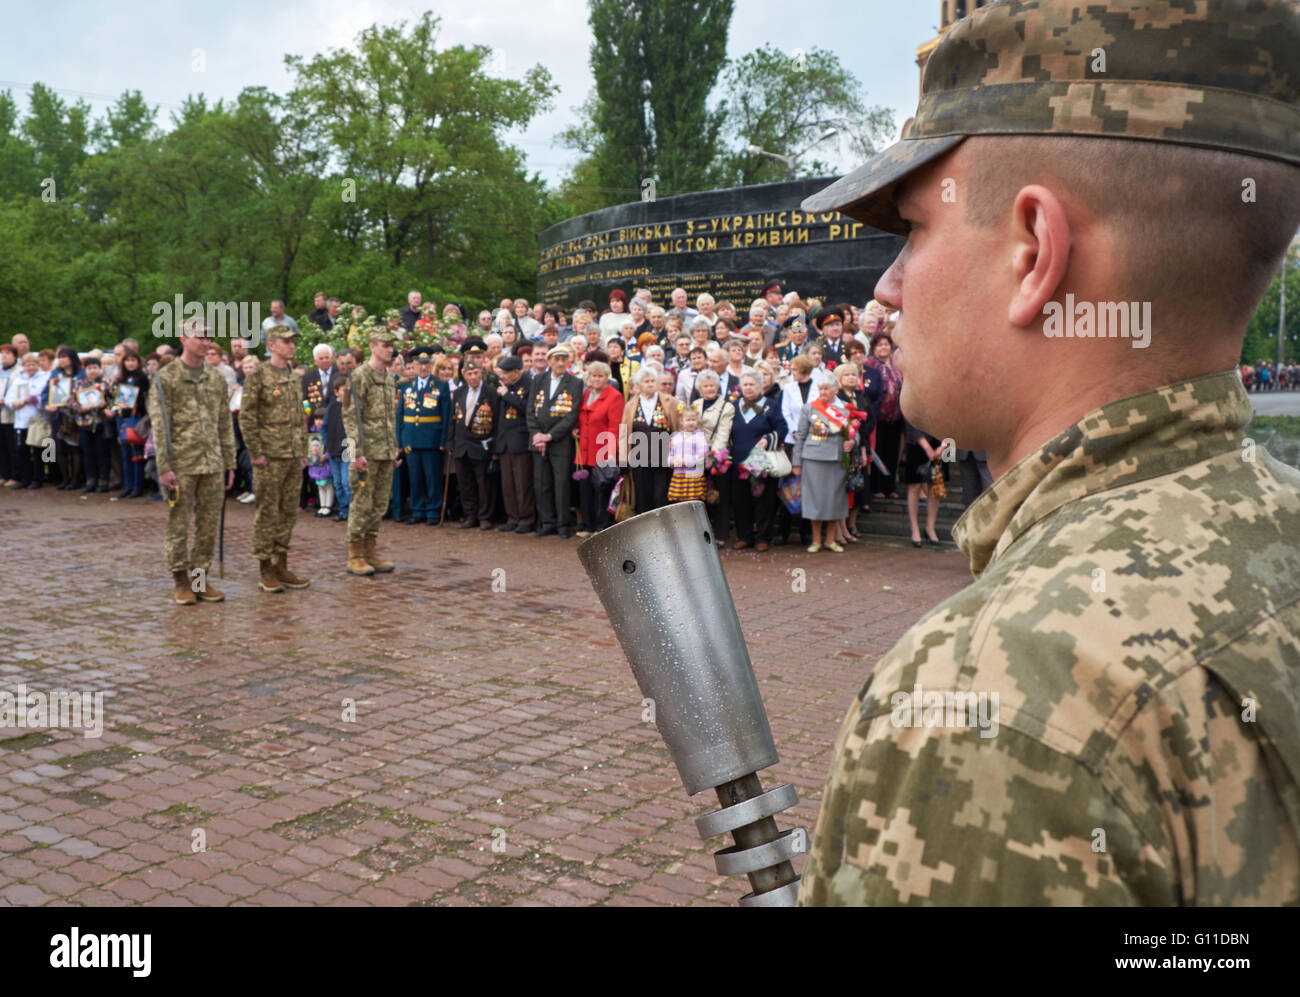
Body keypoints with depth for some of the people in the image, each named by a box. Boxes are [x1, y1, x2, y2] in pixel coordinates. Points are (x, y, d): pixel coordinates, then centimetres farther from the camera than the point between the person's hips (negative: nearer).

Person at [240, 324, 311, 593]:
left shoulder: (294, 376, 14)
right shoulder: (258, 375, -8)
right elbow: (247, 417, -11)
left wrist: (303, 450, 14)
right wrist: (256, 453, -14)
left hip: (293, 457, 7)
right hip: (270, 457, -7)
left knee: (289, 512, 10)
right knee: (267, 513, -1)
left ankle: (281, 567, 19)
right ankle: (265, 571, 6)